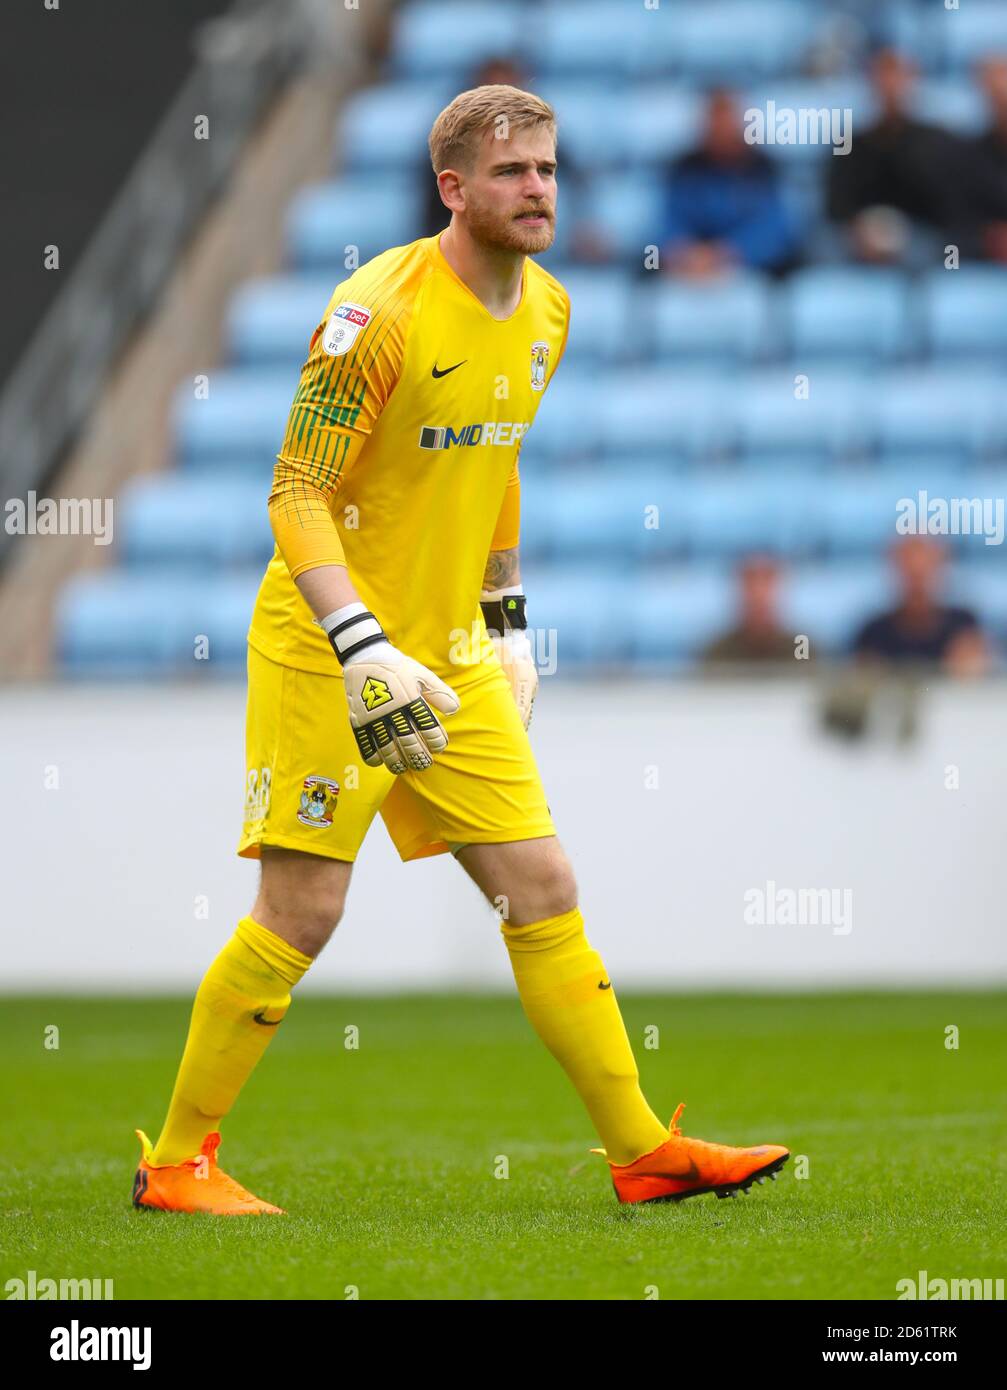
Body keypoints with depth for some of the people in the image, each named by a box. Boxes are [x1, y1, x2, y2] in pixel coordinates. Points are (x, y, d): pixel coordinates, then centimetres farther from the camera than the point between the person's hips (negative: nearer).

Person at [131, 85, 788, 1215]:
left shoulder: (547, 312, 6)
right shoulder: (380, 314, -19)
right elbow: (296, 494, -19)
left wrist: (505, 621, 21)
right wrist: (366, 651, -29)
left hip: (451, 653, 7)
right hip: (328, 653, -7)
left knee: (543, 889, 4)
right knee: (302, 908, -6)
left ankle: (641, 1151, 10)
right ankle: (176, 1161, 7)